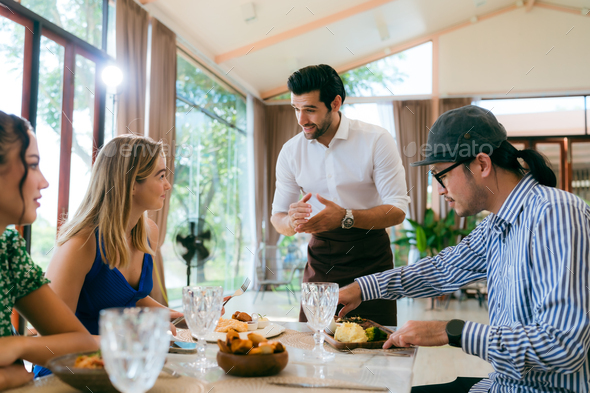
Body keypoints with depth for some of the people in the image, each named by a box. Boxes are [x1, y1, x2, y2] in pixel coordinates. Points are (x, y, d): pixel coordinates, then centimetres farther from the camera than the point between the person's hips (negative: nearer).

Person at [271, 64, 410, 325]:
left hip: (371, 260, -2)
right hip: (321, 261, 2)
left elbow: (398, 209, -12)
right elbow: (277, 217, 5)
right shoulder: (291, 152, 0)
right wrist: (291, 221, -20)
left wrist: (345, 217, -27)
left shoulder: (376, 141, -9)